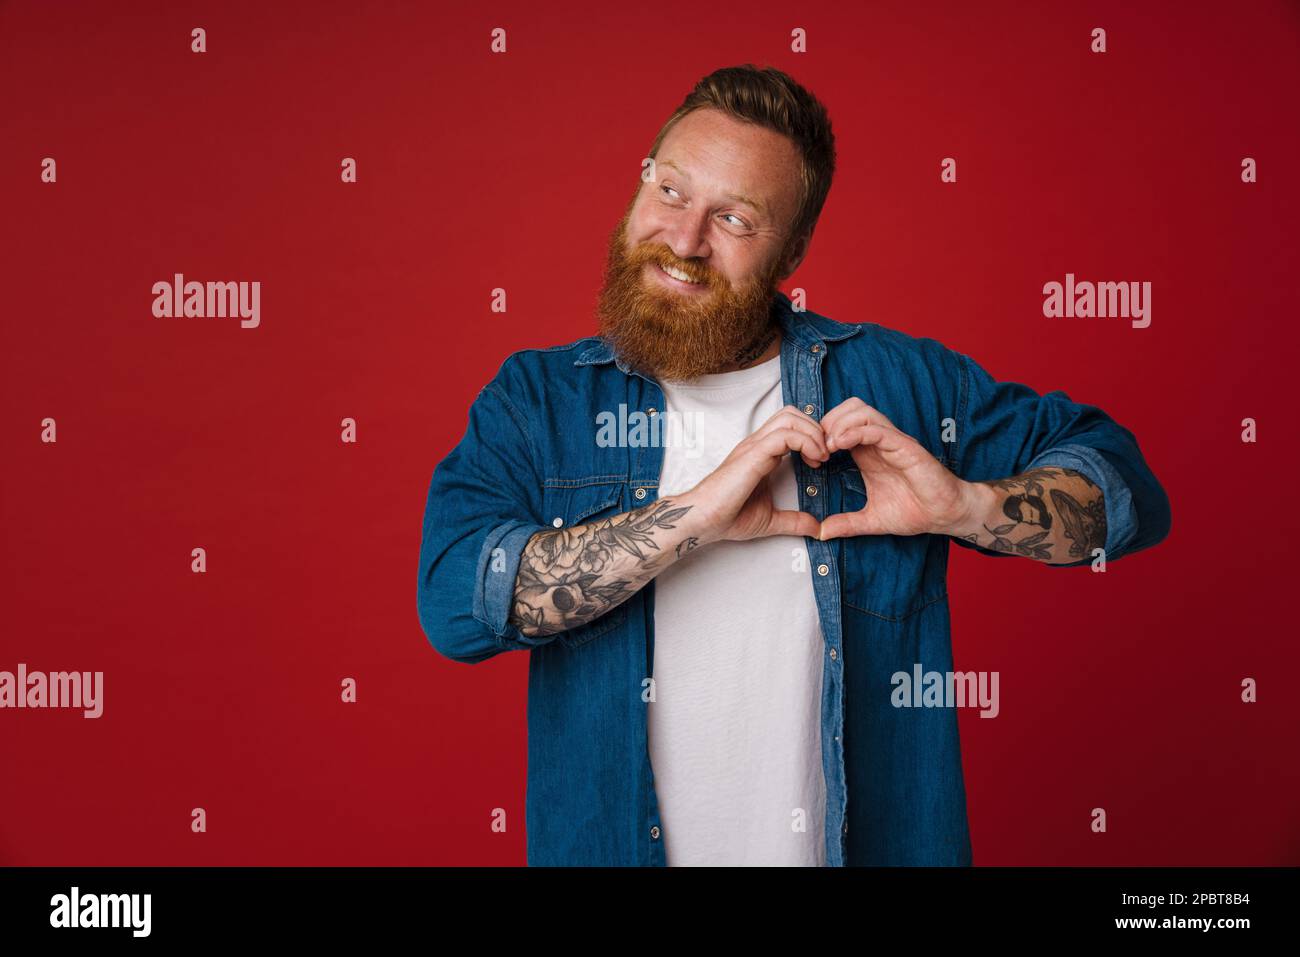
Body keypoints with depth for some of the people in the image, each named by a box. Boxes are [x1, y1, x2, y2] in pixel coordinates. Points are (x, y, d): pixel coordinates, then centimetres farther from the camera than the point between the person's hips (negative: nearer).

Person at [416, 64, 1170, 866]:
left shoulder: (901, 383, -3)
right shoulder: (534, 399, -4)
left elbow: (1129, 495, 1)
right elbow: (454, 601, -18)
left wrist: (964, 505, -18)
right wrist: (693, 516, -24)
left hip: (873, 844, 1)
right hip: (610, 844, 0)